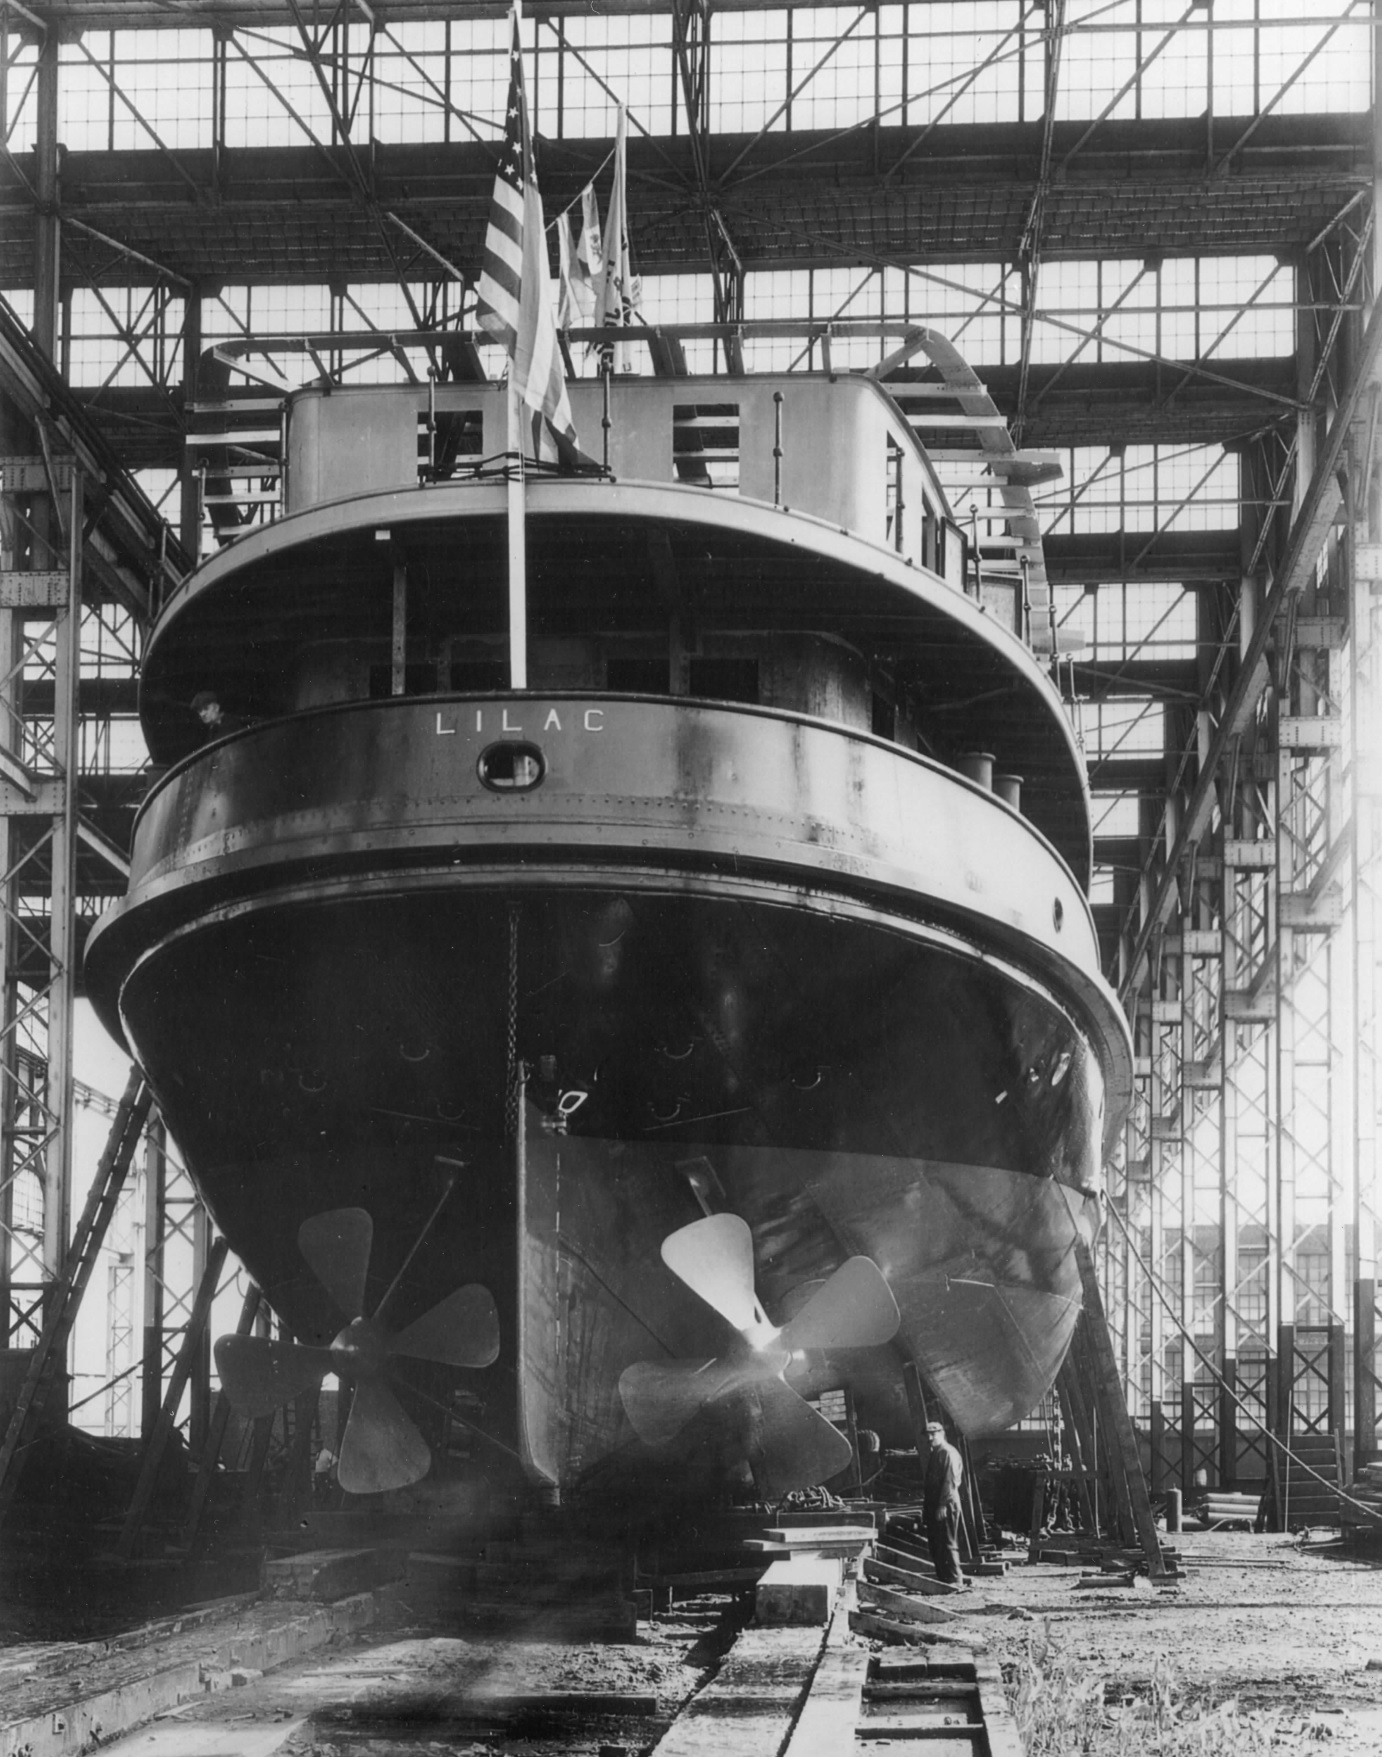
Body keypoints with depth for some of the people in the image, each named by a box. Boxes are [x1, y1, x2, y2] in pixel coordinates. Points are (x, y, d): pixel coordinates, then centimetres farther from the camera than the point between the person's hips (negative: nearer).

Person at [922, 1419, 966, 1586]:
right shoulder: (934, 1454, 18)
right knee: (935, 1545, 10)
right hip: (933, 1506, 9)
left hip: (945, 1505, -9)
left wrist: (943, 1505, -21)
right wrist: (926, 1506, 16)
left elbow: (949, 1481, -17)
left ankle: (955, 1580, -6)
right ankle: (942, 1578, 15)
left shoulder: (948, 1453, -10)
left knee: (948, 1543, -8)